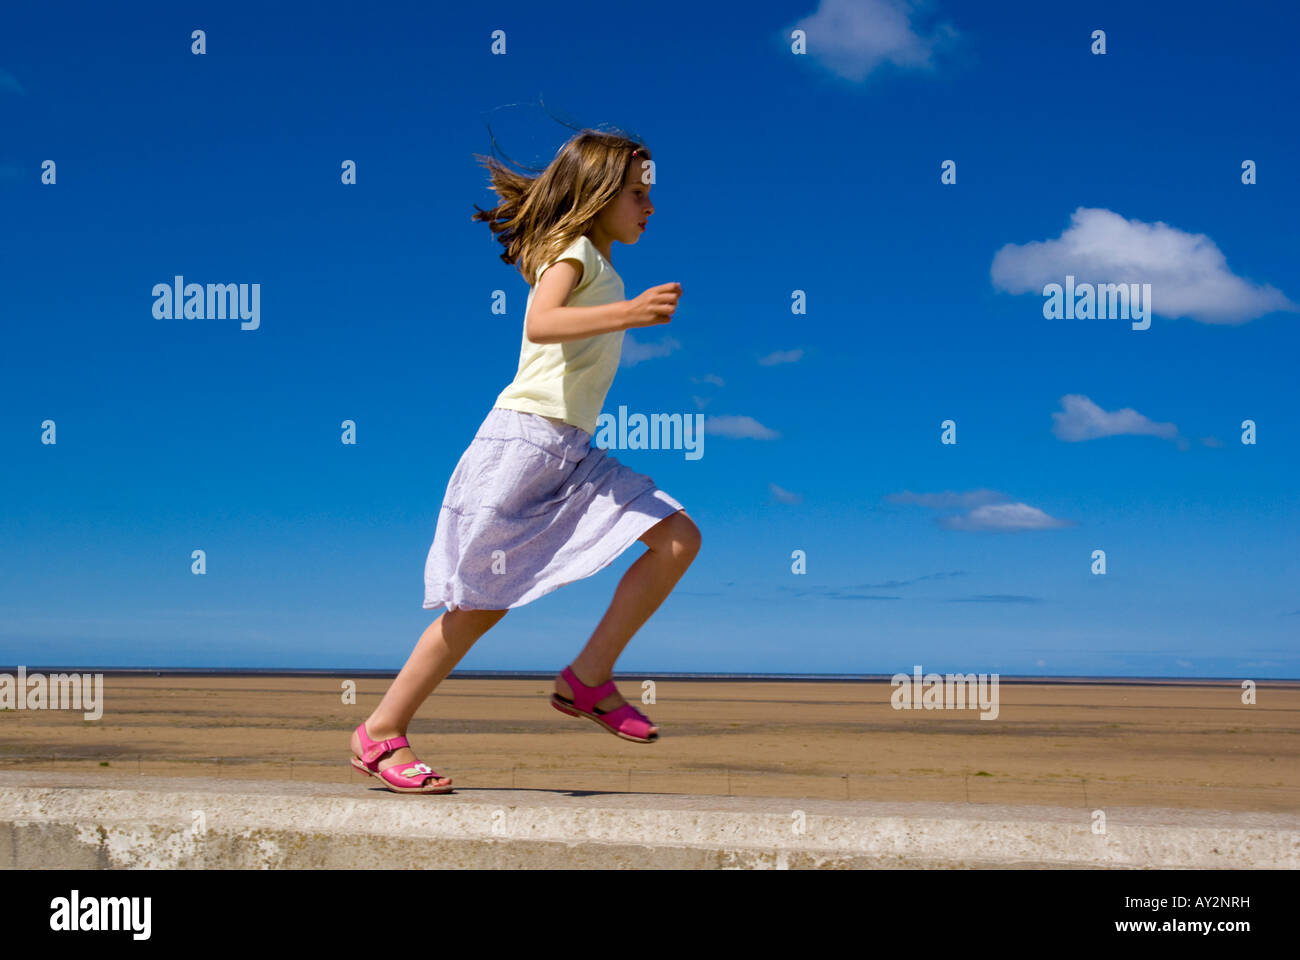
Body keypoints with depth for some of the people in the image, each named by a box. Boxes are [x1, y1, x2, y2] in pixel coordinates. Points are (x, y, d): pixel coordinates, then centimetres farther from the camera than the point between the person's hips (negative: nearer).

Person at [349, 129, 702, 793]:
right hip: (524, 436, -9)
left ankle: (588, 679, -1)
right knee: (483, 601, -6)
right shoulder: (572, 251, -6)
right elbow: (540, 323, -27)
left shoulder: (600, 269, 21)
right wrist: (631, 312, -35)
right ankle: (381, 733, 5)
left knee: (678, 538, -4)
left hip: (573, 451, 9)